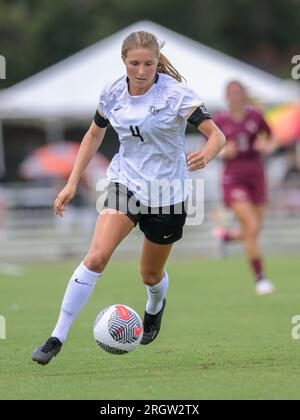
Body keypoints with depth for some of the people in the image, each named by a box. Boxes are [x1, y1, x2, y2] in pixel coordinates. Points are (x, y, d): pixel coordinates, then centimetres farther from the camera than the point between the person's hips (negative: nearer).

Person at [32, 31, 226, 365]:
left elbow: (216, 135, -19)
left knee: (151, 275, 14)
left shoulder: (175, 94, -17)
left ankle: (155, 308, 53)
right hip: (125, 183, 2)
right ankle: (57, 338, -16)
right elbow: (95, 134, 13)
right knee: (96, 256, -20)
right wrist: (72, 183, 9)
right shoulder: (113, 93, -4)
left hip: (166, 193, -2)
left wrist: (204, 156, -42)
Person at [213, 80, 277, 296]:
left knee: (253, 232, 8)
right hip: (234, 179, -3)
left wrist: (266, 147, -11)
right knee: (252, 226, -17)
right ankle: (260, 278, -5)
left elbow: (271, 141, 12)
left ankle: (226, 235, 44)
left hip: (256, 177, 3)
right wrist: (223, 151, -15)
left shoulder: (255, 116, 1)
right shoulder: (219, 121, -4)